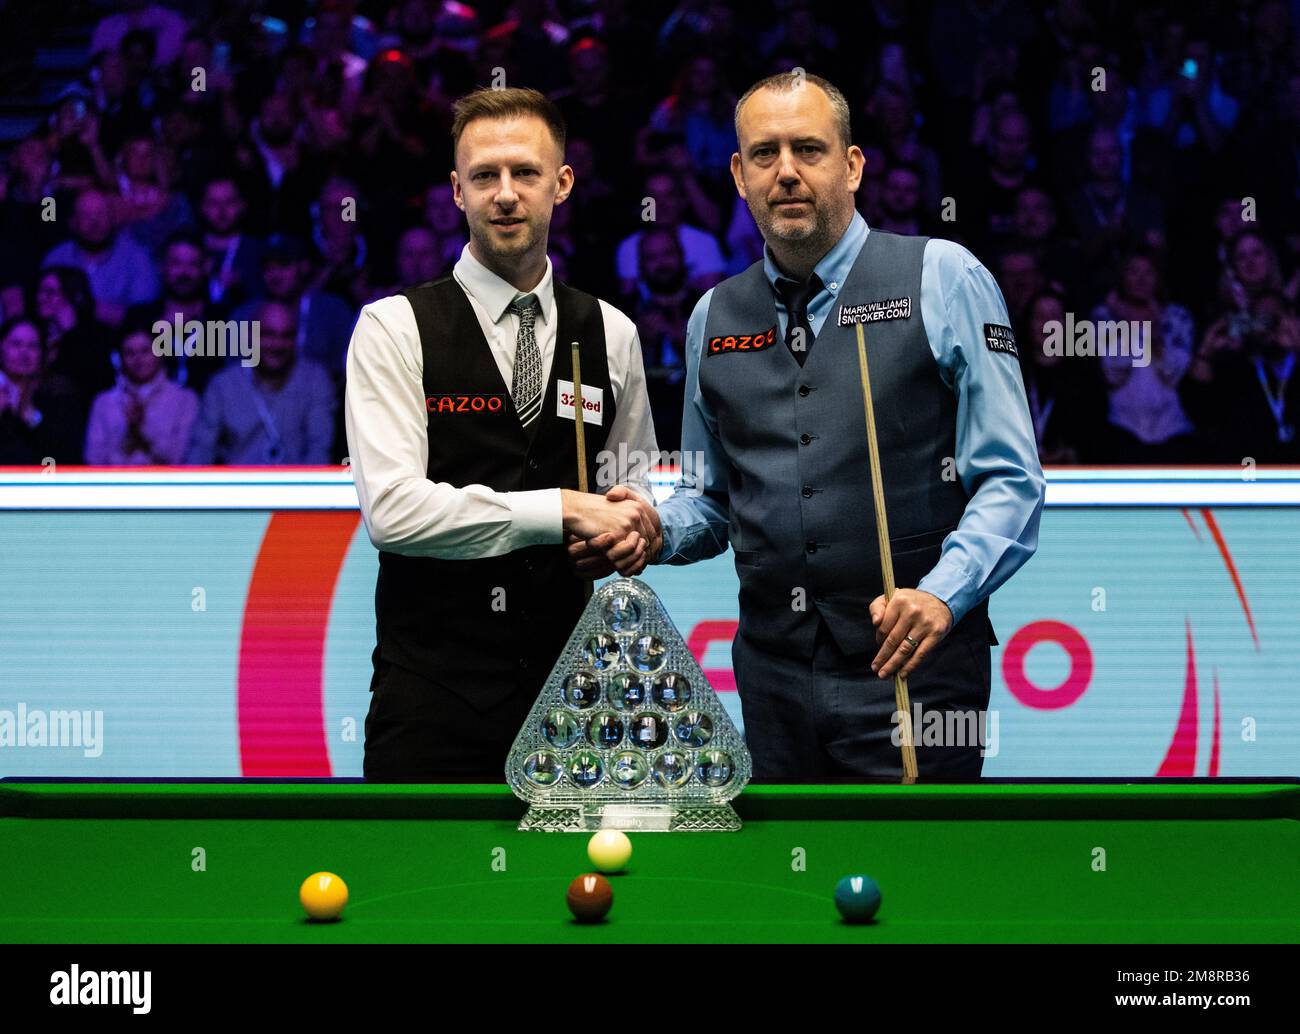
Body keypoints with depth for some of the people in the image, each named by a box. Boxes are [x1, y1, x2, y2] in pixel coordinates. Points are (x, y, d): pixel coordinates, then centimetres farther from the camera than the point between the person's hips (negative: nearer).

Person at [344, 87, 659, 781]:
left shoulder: (610, 334, 11)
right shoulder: (395, 327, -3)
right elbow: (392, 509, -15)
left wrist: (635, 523, -3)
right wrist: (562, 511, -18)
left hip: (570, 675, 4)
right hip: (434, 688, -3)